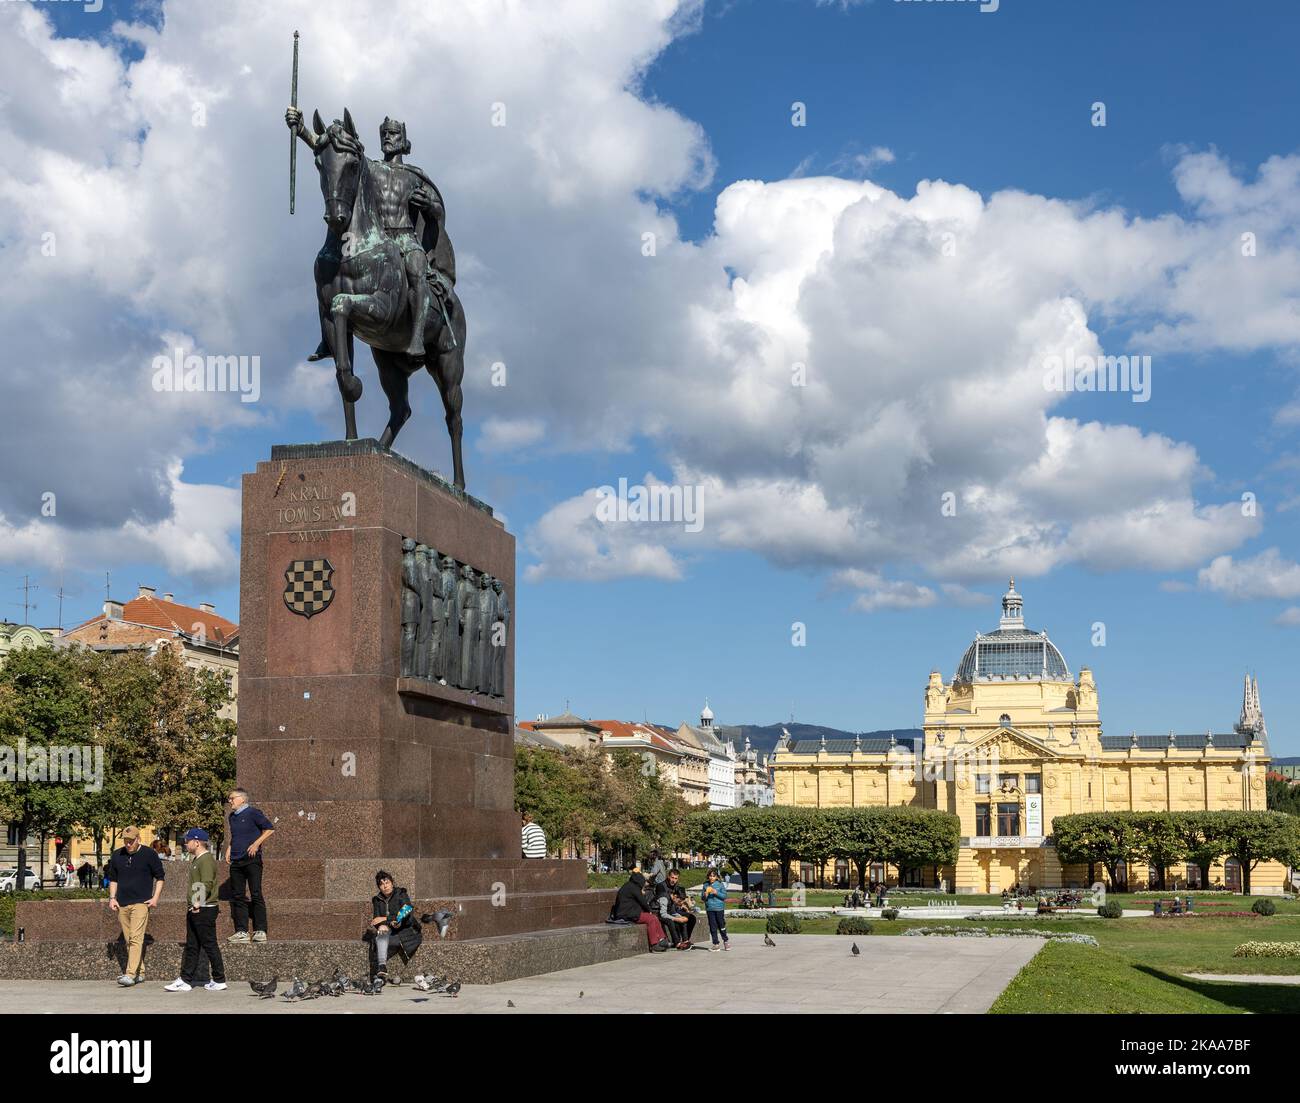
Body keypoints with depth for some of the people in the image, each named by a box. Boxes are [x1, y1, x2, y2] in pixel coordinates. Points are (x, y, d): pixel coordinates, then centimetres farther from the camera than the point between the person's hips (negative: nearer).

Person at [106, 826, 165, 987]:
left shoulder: (148, 854, -1)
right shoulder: (117, 855, 10)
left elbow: (160, 876, 6)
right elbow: (113, 878, 21)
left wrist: (155, 897, -2)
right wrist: (112, 898, 10)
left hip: (141, 903, -5)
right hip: (122, 904, 5)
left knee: (136, 938, -15)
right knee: (128, 940, 8)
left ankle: (130, 974, -21)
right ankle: (140, 972, 18)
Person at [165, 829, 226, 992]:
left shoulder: (206, 859, -14)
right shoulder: (197, 860, 18)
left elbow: (207, 884, -24)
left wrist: (198, 902, -24)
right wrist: (192, 901, 16)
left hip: (204, 910, -11)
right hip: (195, 910, 11)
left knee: (210, 945, -5)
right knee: (191, 946, 11)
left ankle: (219, 981, 1)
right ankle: (185, 980, 14)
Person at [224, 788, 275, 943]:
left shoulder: (253, 813, -5)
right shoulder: (232, 816, 17)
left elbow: (270, 829, -7)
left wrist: (256, 844, -14)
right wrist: (229, 848, 15)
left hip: (251, 860, -8)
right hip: (236, 861, 8)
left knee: (256, 895, -7)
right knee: (237, 896, 5)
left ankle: (260, 931, -7)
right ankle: (241, 932, 8)